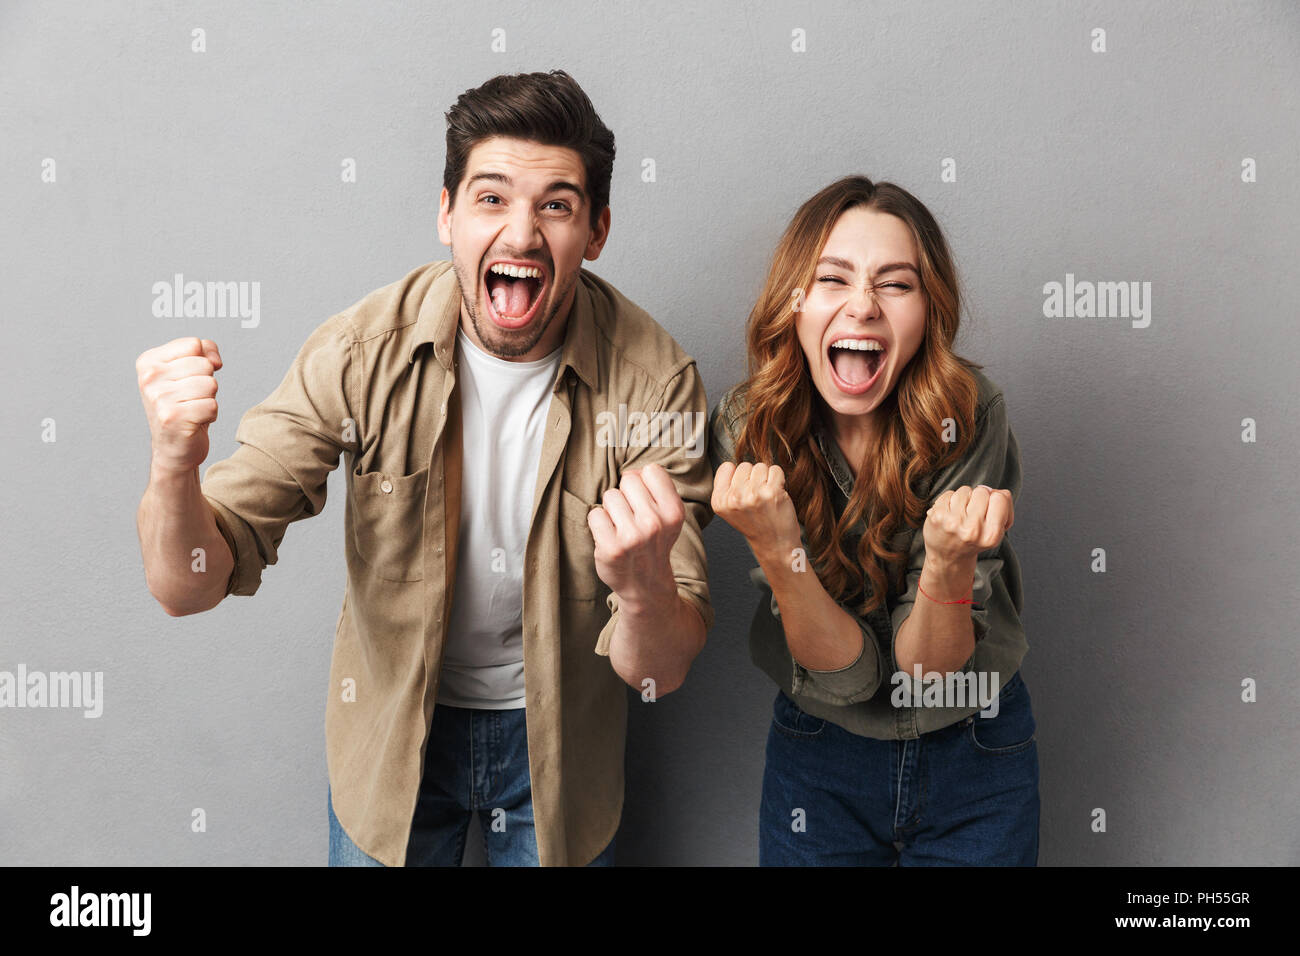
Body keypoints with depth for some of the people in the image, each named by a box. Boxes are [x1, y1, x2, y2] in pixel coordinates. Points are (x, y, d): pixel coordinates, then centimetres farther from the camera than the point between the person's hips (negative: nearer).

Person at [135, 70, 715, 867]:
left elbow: (659, 674, -23)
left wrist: (645, 586, -46)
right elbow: (190, 585, -20)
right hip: (391, 733, 1)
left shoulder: (655, 380, -24)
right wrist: (175, 465, -42)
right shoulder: (363, 351, -22)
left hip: (556, 738, 0)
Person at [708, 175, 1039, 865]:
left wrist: (949, 561, -39)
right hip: (817, 756, 1)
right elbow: (845, 671, -21)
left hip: (976, 759, 0)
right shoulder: (747, 427, -17)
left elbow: (927, 670, -21)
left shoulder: (969, 414, -20)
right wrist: (774, 545, -38)